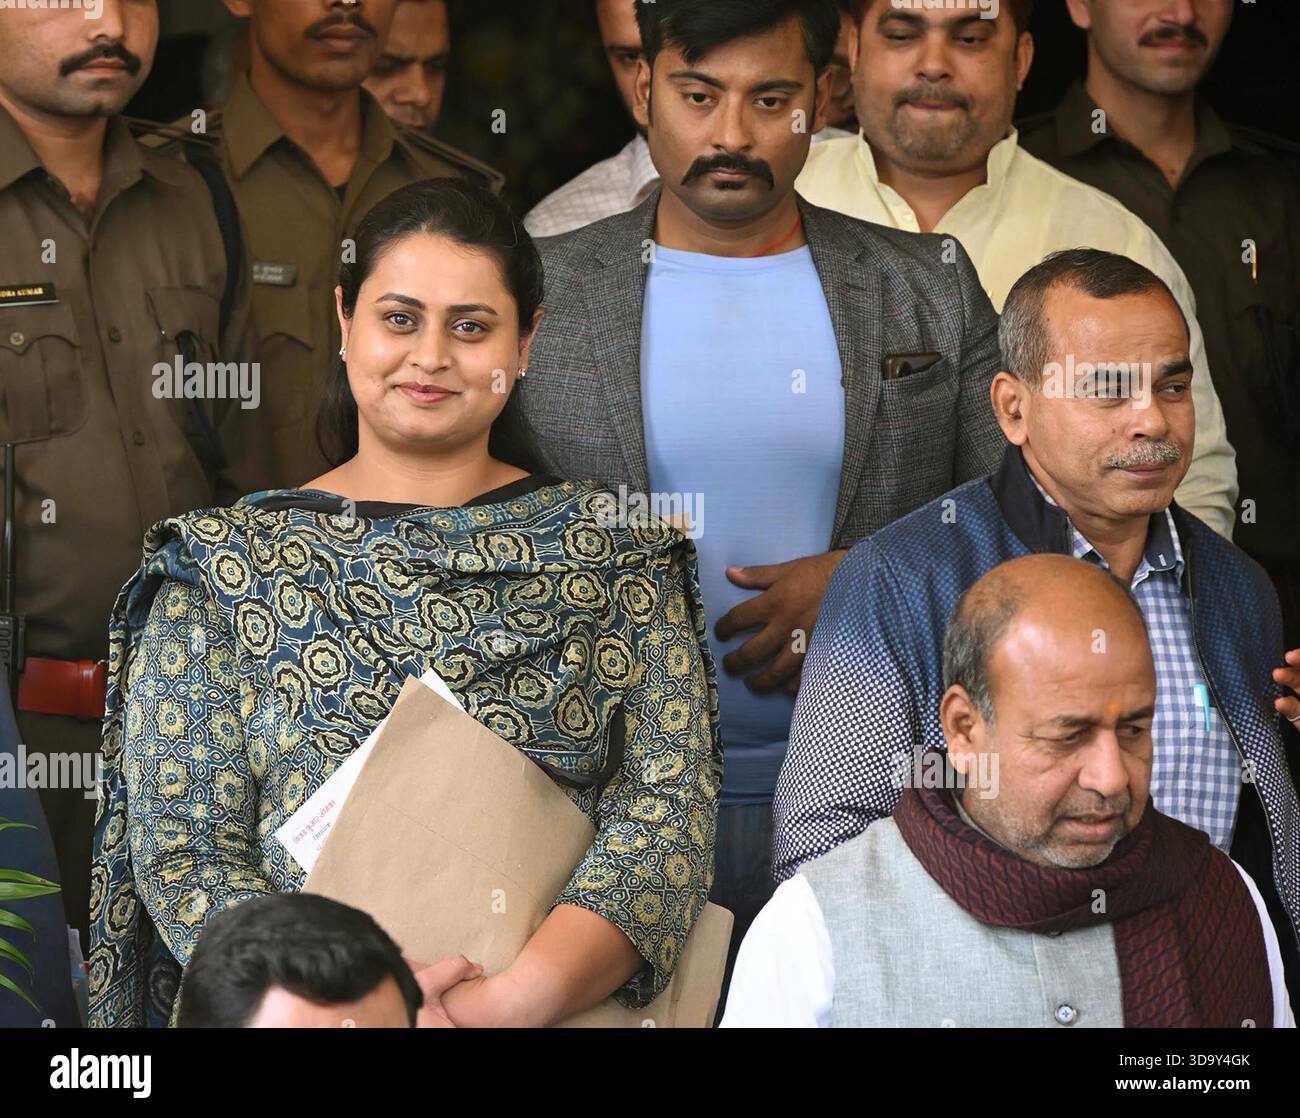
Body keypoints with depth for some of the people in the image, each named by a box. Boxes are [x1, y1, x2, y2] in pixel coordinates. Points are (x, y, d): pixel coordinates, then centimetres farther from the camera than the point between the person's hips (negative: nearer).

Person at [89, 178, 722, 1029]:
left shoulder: (616, 553, 9)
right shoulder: (224, 565, 9)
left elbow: (672, 806, 0)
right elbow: (181, 844, 2)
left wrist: (527, 993, -16)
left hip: (565, 1002, 0)